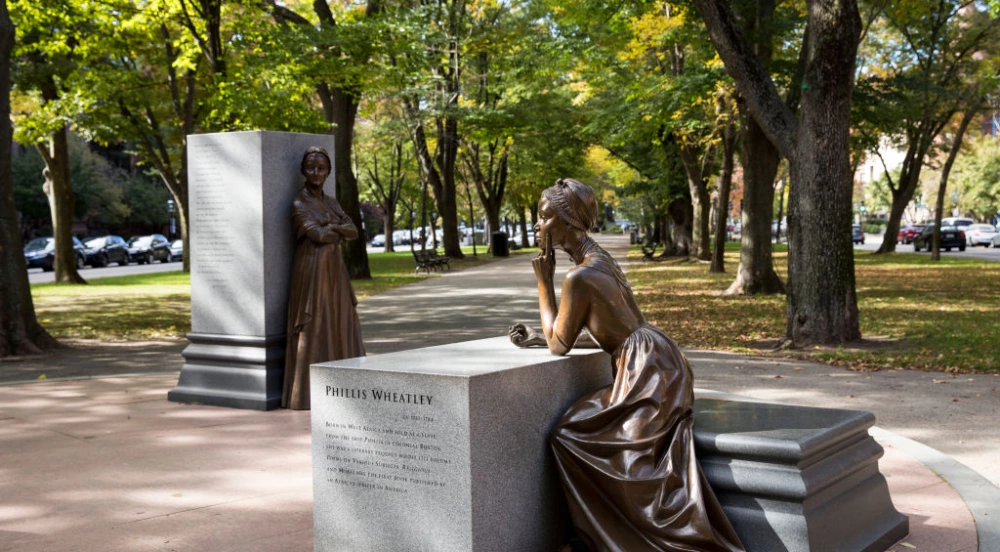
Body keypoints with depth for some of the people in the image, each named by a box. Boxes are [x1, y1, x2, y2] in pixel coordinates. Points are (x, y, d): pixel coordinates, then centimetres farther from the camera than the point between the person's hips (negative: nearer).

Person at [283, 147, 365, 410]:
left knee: (337, 328, 8)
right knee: (313, 331, -5)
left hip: (334, 272, 8)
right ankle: (307, 394, 2)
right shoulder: (299, 204, -9)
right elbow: (318, 235, -20)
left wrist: (331, 227, -14)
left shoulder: (330, 202, 14)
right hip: (312, 272, -7)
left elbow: (353, 232, 2)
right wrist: (340, 231, -3)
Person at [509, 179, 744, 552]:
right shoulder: (598, 259, 12)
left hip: (648, 372, -9)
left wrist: (543, 281, -2)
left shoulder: (579, 276, -18)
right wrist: (538, 337, 19)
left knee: (569, 436, -2)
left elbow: (560, 345, -6)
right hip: (654, 368, 9)